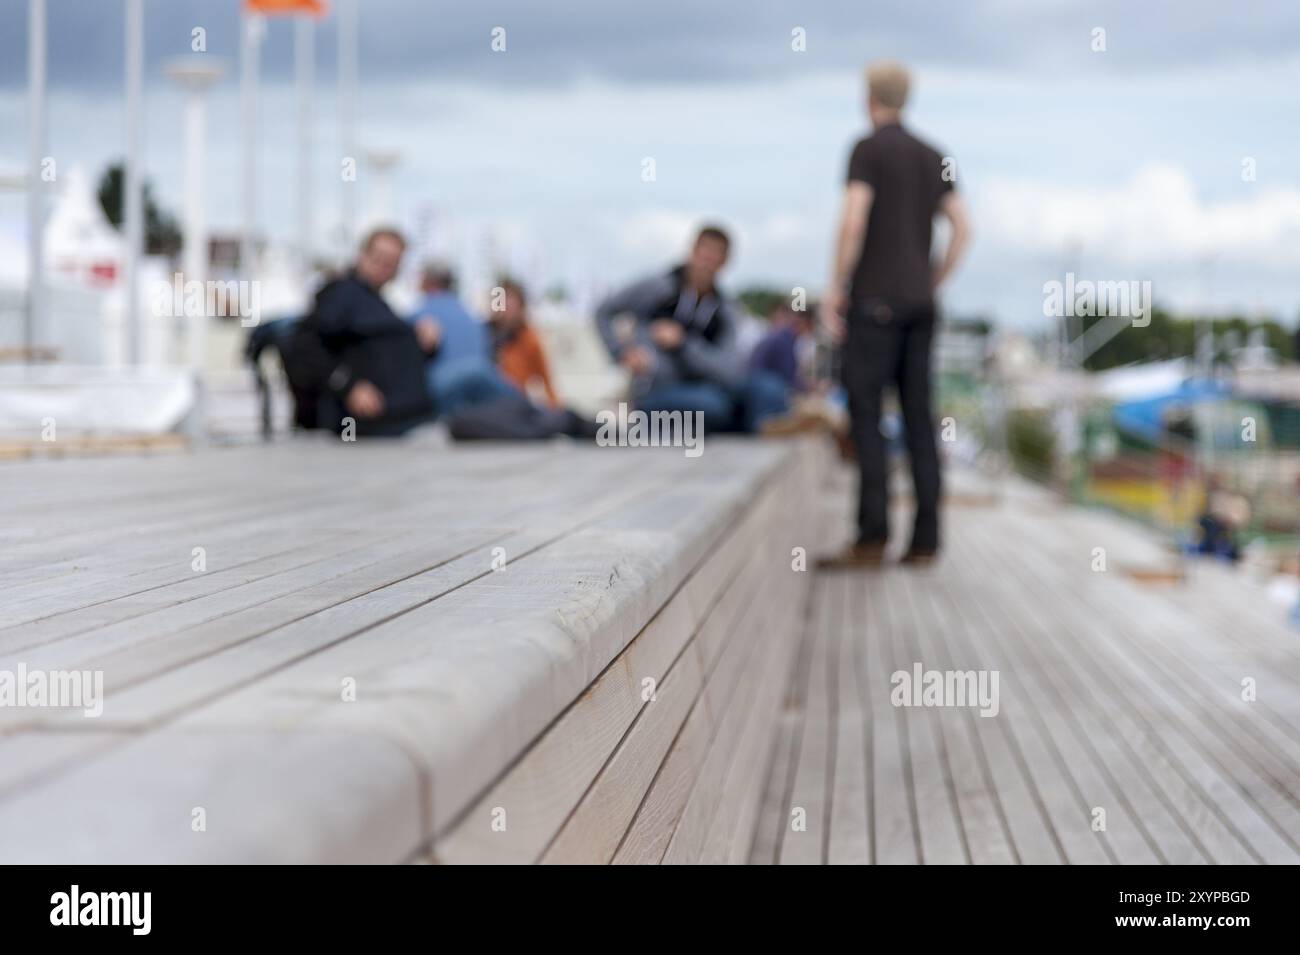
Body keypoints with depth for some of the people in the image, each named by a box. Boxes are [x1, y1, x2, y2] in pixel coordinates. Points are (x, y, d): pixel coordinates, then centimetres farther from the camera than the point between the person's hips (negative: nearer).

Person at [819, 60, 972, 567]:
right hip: (917, 302, 7)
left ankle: (873, 532, -15)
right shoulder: (932, 156, 16)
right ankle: (924, 539, -1)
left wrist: (834, 288, -11)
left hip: (874, 298, -7)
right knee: (917, 417, 4)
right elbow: (963, 228, 10)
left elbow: (852, 220, -18)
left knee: (863, 411, -7)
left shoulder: (867, 148, -6)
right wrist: (932, 288, 16)